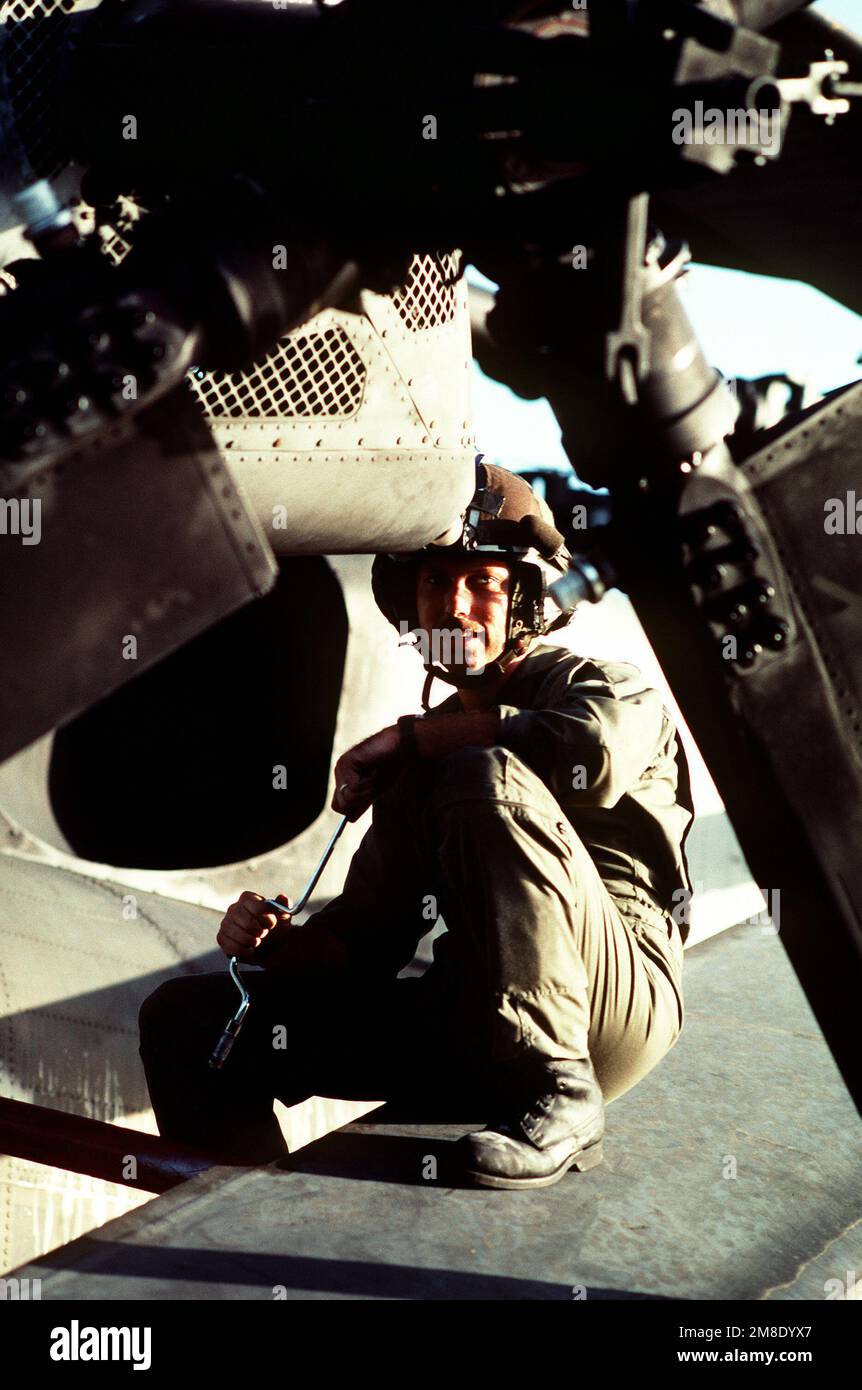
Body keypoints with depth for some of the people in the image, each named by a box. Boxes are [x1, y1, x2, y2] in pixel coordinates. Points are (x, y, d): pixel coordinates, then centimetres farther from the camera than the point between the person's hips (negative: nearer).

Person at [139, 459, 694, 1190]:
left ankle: (557, 1098, -27)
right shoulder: (426, 763, 22)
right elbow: (366, 937, 18)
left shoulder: (605, 687, 5)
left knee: (483, 777, -29)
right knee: (188, 1016, -2)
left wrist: (411, 737, -11)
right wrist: (277, 943, -4)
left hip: (618, 1005, -5)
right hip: (471, 1021, 6)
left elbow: (594, 753, -24)